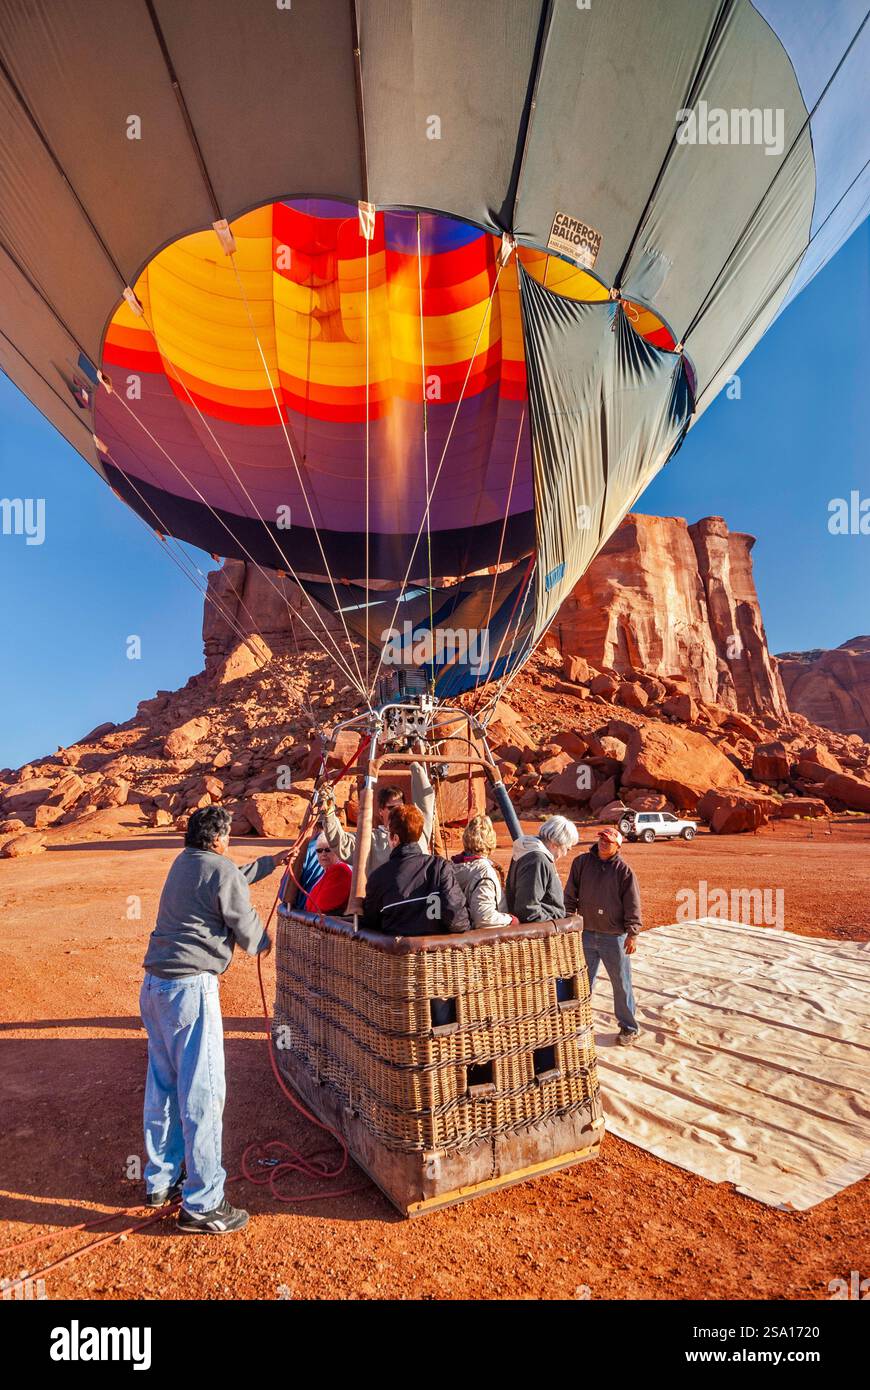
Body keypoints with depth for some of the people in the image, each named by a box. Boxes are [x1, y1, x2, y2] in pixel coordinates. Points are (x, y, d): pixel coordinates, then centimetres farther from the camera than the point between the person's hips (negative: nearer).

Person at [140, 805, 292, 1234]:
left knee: (162, 1086, 19)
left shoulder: (184, 862, 12)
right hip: (190, 988, -9)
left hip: (154, 985, 9)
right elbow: (248, 929, -7)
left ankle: (160, 1181, 34)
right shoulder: (221, 870, -14)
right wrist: (265, 943, 15)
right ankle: (202, 1204, 10)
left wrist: (270, 862, 35)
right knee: (202, 1093, 0)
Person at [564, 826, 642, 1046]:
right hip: (586, 935, 3)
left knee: (621, 983, 10)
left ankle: (628, 1028, 27)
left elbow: (633, 905, -6)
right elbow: (570, 896, 4)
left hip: (614, 937, -2)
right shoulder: (581, 863, -1)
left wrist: (632, 933, -11)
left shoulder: (624, 871, -7)